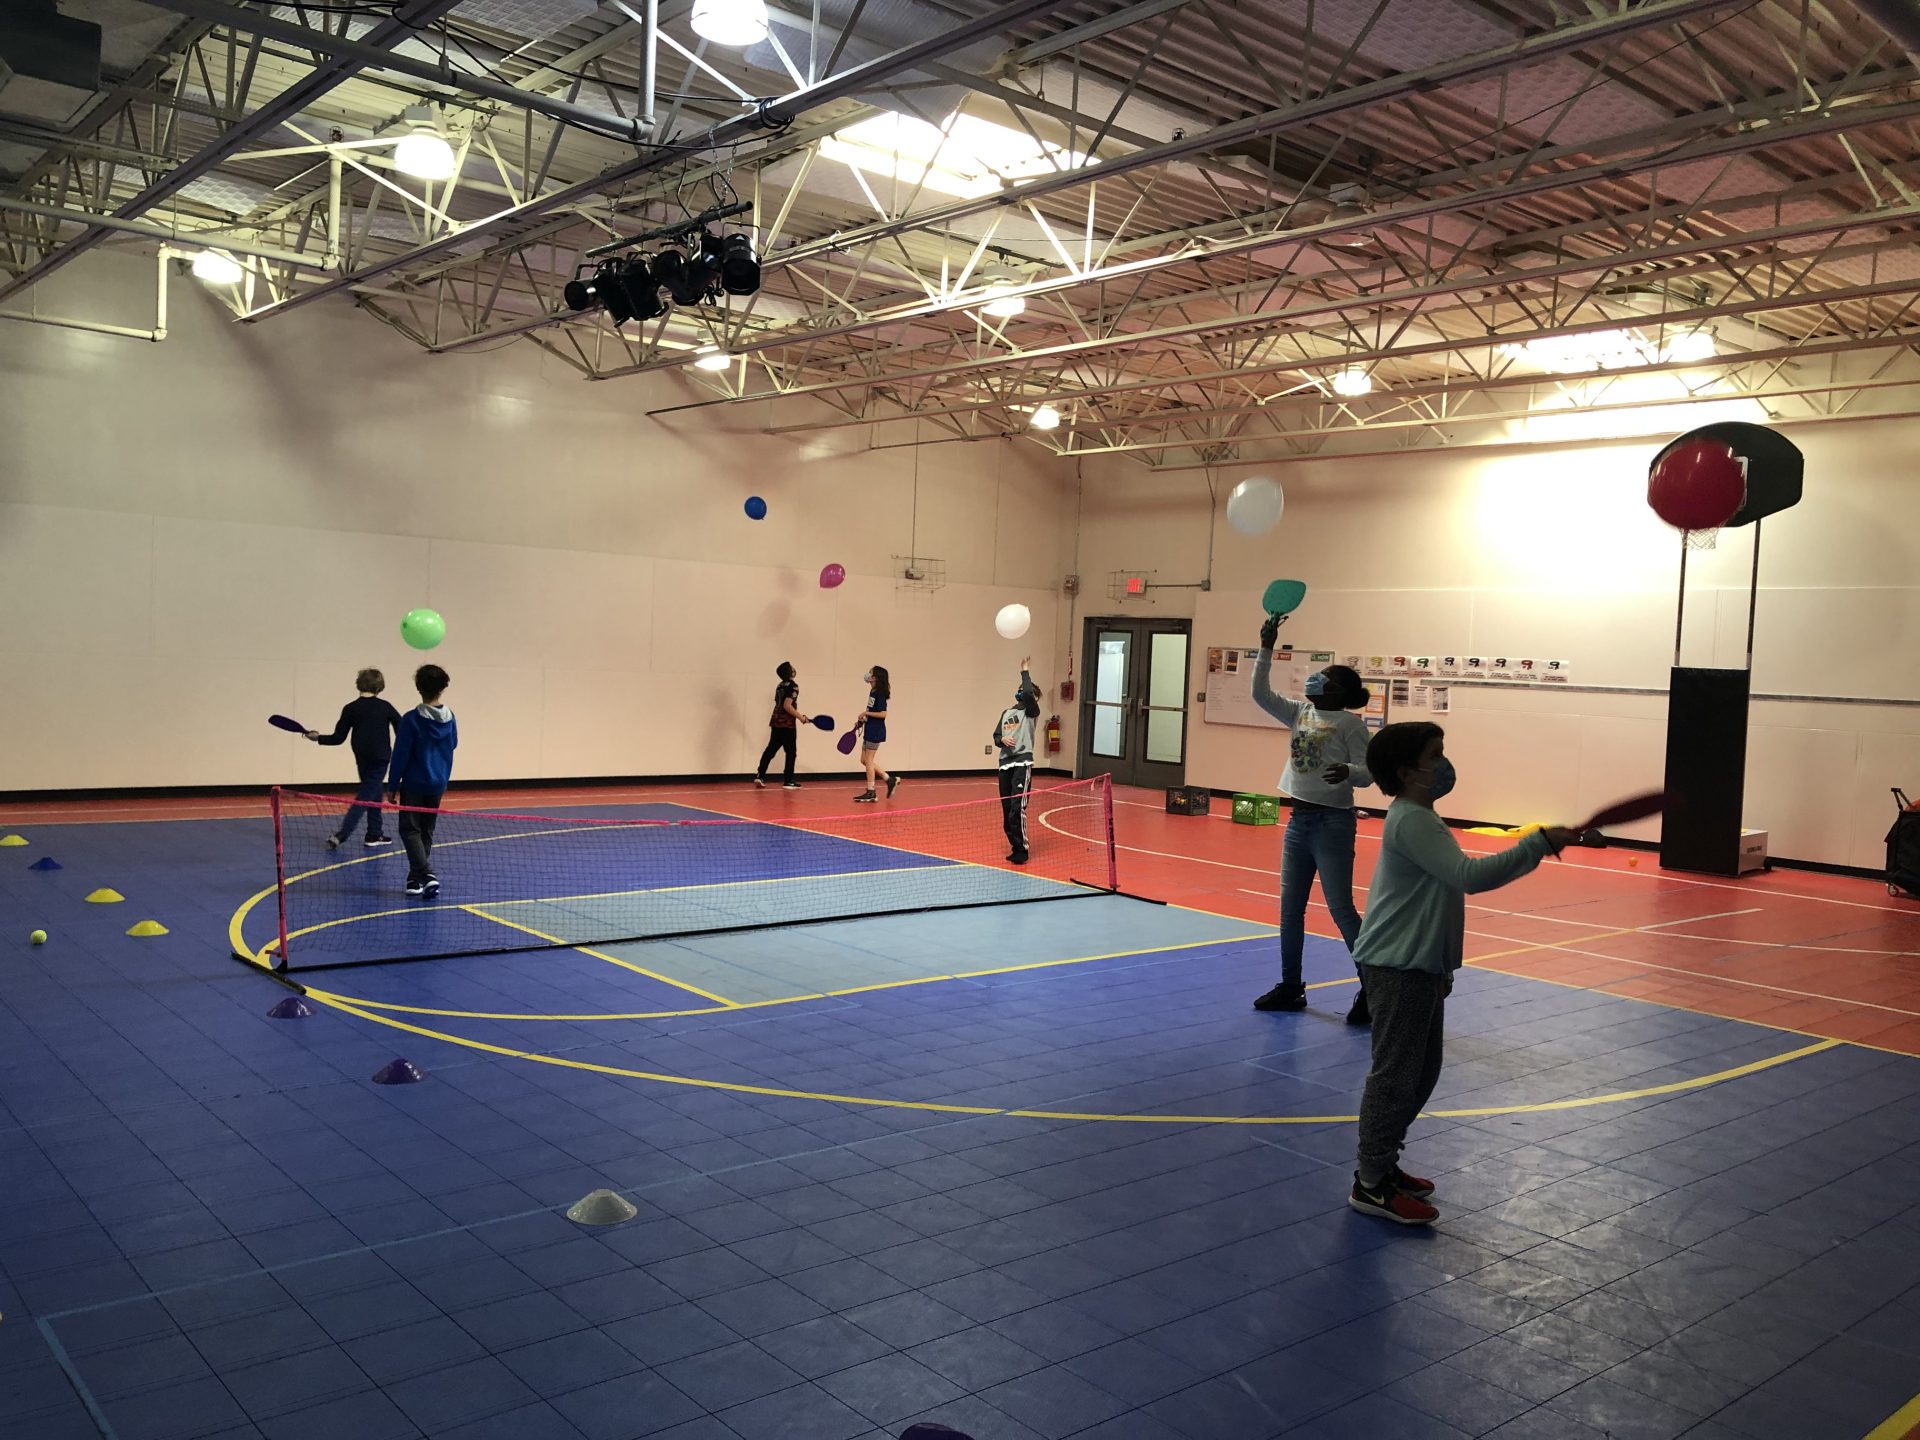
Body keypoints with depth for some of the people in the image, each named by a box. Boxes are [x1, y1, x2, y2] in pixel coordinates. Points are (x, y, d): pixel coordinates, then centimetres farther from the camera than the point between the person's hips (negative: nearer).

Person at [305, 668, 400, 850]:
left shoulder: (350, 709, -2)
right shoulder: (384, 707, -5)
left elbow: (338, 738, -3)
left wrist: (318, 738, 11)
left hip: (362, 759, 3)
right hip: (380, 758, -3)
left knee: (373, 794, 19)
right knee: (364, 797, -3)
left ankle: (375, 835, 21)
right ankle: (340, 836, -12)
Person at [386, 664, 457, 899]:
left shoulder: (411, 719, -15)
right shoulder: (449, 718, -2)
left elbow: (400, 755, -11)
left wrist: (392, 785, -4)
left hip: (414, 784, -5)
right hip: (438, 784, 5)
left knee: (410, 829, 1)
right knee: (426, 831, 14)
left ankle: (427, 874, -16)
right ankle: (416, 879, 17)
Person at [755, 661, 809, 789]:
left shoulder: (780, 686, 13)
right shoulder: (793, 686, -12)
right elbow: (787, 706, -20)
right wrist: (800, 717, -14)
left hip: (776, 722, 8)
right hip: (787, 723, -8)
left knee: (771, 749, 10)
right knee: (791, 752, 1)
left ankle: (760, 776, 7)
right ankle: (788, 781, 3)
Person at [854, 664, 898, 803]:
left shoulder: (880, 694, -16)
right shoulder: (872, 692, 11)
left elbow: (883, 714, -22)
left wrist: (866, 713, -18)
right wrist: (864, 719, 11)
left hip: (876, 732, -10)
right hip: (869, 731, 10)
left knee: (868, 761, -3)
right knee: (864, 760, 12)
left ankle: (871, 792, 4)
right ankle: (890, 780, 17)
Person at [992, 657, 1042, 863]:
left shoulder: (1031, 711, 1)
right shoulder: (1006, 712, 19)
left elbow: (1029, 693, -19)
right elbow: (996, 737, 19)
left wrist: (1024, 672, -5)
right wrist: (1002, 740, -5)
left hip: (1022, 762, -6)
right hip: (1005, 763, 6)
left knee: (1018, 807, -14)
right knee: (1006, 810, 7)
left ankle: (1021, 851, -9)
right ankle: (1016, 847, 18)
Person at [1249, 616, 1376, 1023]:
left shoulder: (1350, 722, -9)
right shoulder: (1300, 712, 9)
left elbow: (1367, 773, -12)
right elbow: (1261, 695, 5)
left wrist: (1346, 771, -34)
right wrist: (1266, 648, 0)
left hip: (1332, 822, -7)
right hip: (1298, 819, 7)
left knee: (1341, 909, -4)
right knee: (1290, 909, 11)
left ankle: (1372, 989, 7)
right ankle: (1290, 987, 23)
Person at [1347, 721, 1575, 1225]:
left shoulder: (1420, 819, 15)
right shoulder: (1411, 822, -19)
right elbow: (1471, 876, -29)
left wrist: (1440, 967, 25)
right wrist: (1539, 843, -26)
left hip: (1420, 967, 10)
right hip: (1397, 970, -10)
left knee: (1421, 1071, 17)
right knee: (1395, 1074, -4)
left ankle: (1382, 1163, 28)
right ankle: (1371, 1184, 4)